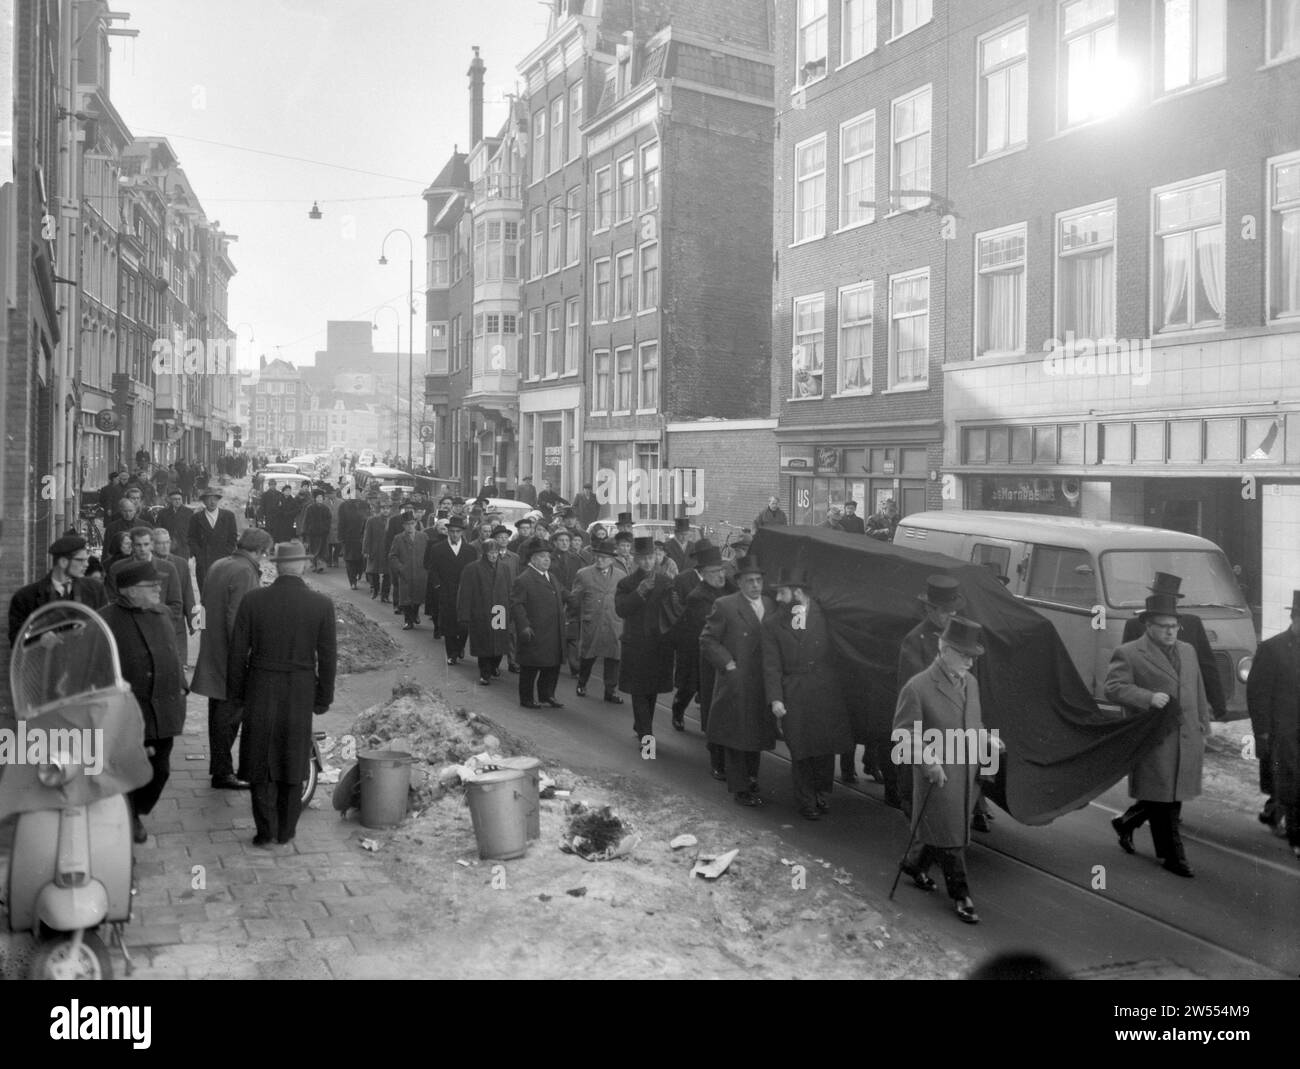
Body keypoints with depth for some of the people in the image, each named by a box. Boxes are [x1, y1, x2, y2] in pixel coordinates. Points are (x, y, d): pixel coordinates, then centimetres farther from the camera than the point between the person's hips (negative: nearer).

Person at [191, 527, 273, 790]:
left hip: (213, 654, 9)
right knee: (229, 714, -1)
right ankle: (223, 772, 5)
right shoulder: (245, 572, -18)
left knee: (219, 711, 17)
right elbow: (236, 618, -23)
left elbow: (206, 602, 18)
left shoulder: (217, 566, 11)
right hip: (231, 659, -9)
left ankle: (219, 766, 28)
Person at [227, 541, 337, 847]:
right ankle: (286, 830, 21)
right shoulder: (322, 604, -7)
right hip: (301, 694, 0)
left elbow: (238, 650, -2)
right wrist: (324, 698, 7)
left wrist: (236, 691, 9)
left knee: (261, 763, 11)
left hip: (260, 690, 0)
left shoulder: (252, 600, -7)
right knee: (293, 762, 13)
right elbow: (328, 656, -3)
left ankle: (265, 830, 13)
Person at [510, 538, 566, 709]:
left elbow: (559, 598, 28)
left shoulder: (550, 578, 16)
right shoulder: (523, 579, -12)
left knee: (553, 664, 12)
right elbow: (516, 604, -16)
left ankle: (547, 695, 25)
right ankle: (526, 698, 15)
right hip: (534, 634, -8)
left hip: (553, 635, 8)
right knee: (530, 667, 3)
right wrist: (523, 626, -23)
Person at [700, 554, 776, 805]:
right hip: (735, 684, -5)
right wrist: (728, 662, -14)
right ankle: (740, 789, 6)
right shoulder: (724, 606, -5)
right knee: (736, 735, -1)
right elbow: (708, 641, -5)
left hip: (762, 684, 5)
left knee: (757, 735, 12)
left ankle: (751, 778, 27)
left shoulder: (772, 605, 10)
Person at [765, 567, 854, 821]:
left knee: (826, 748, 8)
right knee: (801, 752, 4)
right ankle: (806, 802, 20)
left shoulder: (824, 616, 3)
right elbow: (771, 666, -2)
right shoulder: (772, 624, 2)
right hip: (794, 697, -1)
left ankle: (822, 793, 30)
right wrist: (775, 699, -10)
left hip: (826, 693, 1)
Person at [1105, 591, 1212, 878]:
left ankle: (1126, 822, 32)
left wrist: (1203, 729, 18)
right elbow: (1113, 688, -14)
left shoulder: (1187, 651, 16)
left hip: (1187, 741, 7)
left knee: (1172, 797, 12)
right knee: (1162, 802, 1)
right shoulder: (1128, 654, -5)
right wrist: (1148, 697, -26)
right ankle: (1172, 856, 12)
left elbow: (1199, 693, 21)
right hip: (1154, 741, -6)